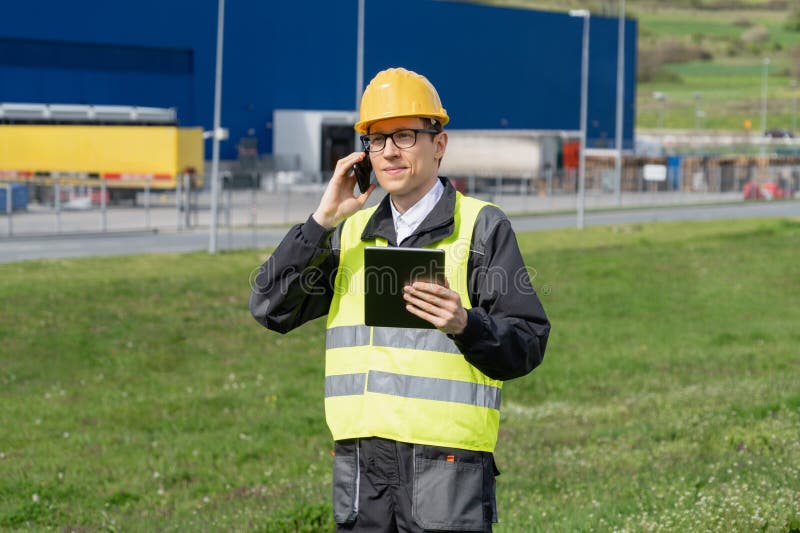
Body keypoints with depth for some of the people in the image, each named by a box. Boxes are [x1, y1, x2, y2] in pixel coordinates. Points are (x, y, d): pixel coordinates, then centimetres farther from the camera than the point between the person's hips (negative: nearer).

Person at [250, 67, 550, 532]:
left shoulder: (482, 227, 2)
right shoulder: (350, 233, 16)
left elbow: (528, 344, -2)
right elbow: (271, 308, 5)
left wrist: (465, 325, -22)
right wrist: (322, 221, -1)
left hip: (446, 460, -4)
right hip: (360, 458, 5)